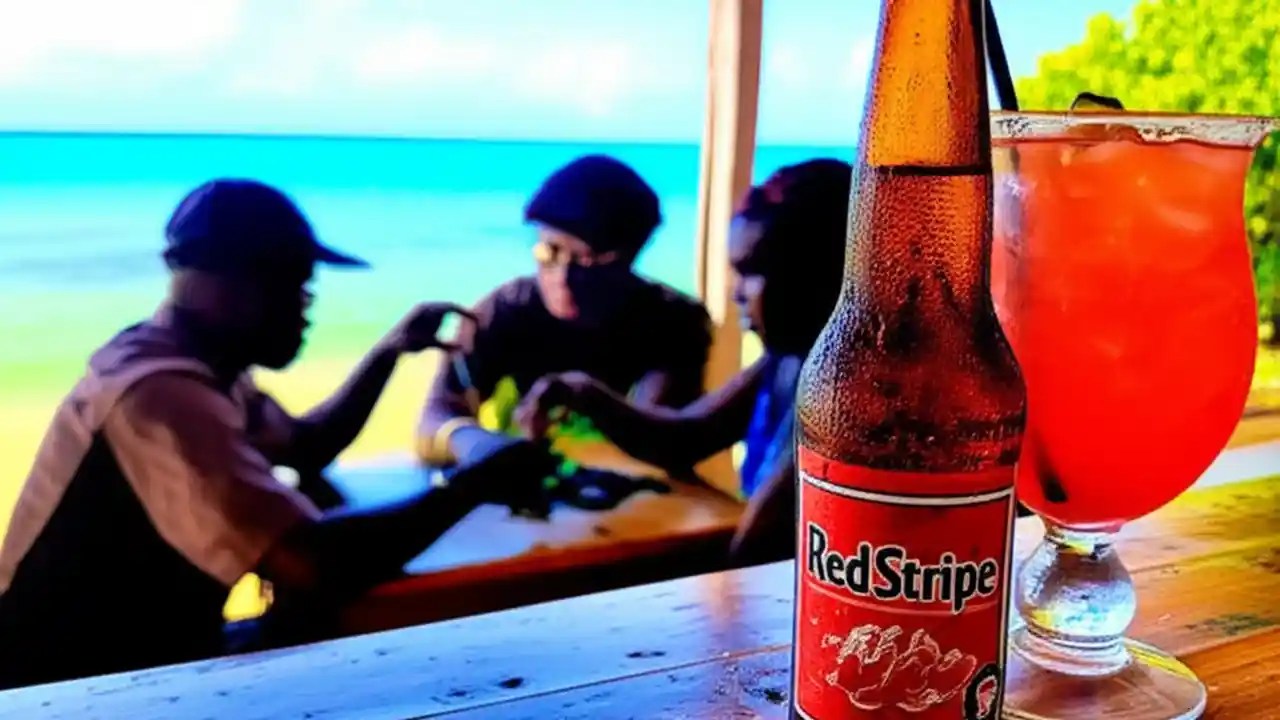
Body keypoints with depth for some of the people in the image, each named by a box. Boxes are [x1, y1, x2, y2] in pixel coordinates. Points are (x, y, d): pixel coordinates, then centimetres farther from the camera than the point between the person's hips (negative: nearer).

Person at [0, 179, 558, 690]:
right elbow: (315, 568, -37)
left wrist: (391, 350, 8)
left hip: (141, 657, 9)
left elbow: (309, 446, 20)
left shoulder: (200, 366, 3)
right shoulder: (162, 395, -28)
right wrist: (477, 483, -25)